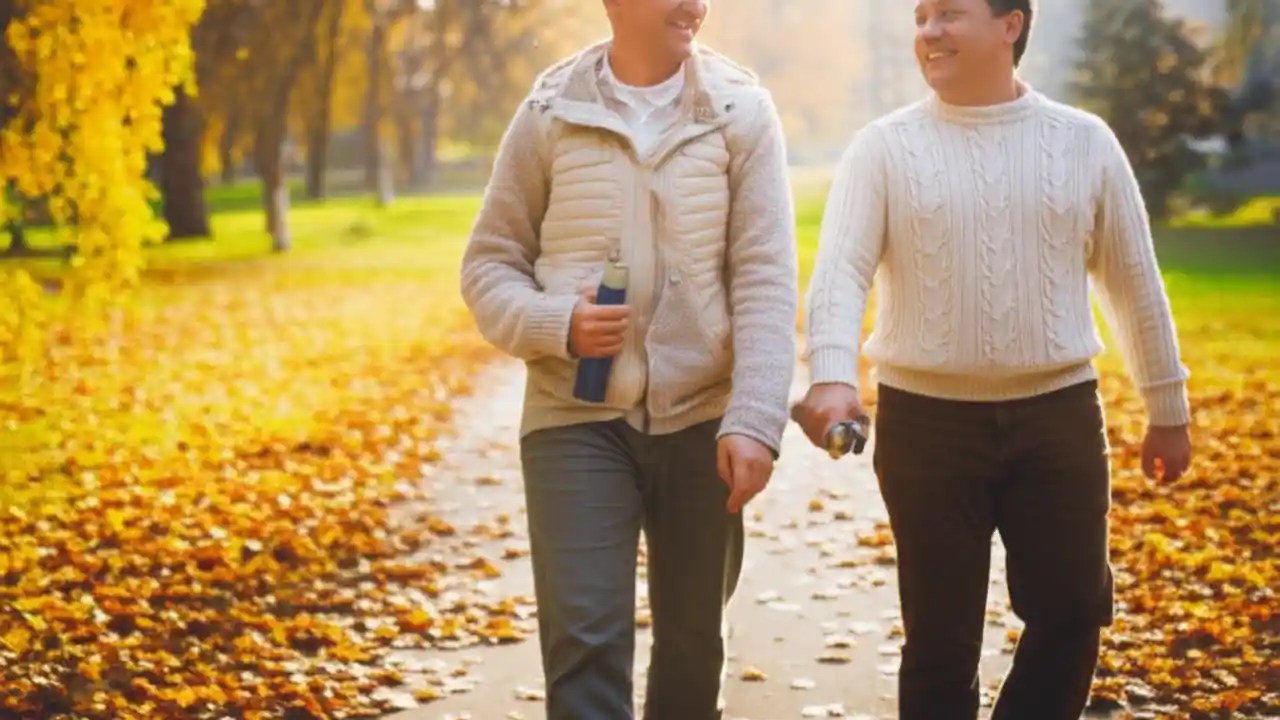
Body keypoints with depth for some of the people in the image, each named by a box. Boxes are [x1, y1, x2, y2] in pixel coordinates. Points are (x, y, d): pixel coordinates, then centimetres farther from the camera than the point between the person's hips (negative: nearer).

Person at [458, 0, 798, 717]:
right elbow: (489, 263, 5)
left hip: (700, 417, 1)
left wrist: (755, 418, -17)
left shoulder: (741, 109, -1)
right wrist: (557, 325, -15)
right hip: (576, 416, -1)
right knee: (585, 644, -9)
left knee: (693, 642, 14)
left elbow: (766, 279, -6)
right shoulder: (550, 111, 0)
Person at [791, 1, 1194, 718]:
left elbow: (1134, 281, 9)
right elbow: (840, 271, -12)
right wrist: (832, 377, -30)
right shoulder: (884, 147, -2)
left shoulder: (1084, 141, 3)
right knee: (941, 632, 7)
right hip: (926, 418, -1)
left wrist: (1169, 408, 12)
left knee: (1073, 612, 6)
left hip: (1057, 414, 1)